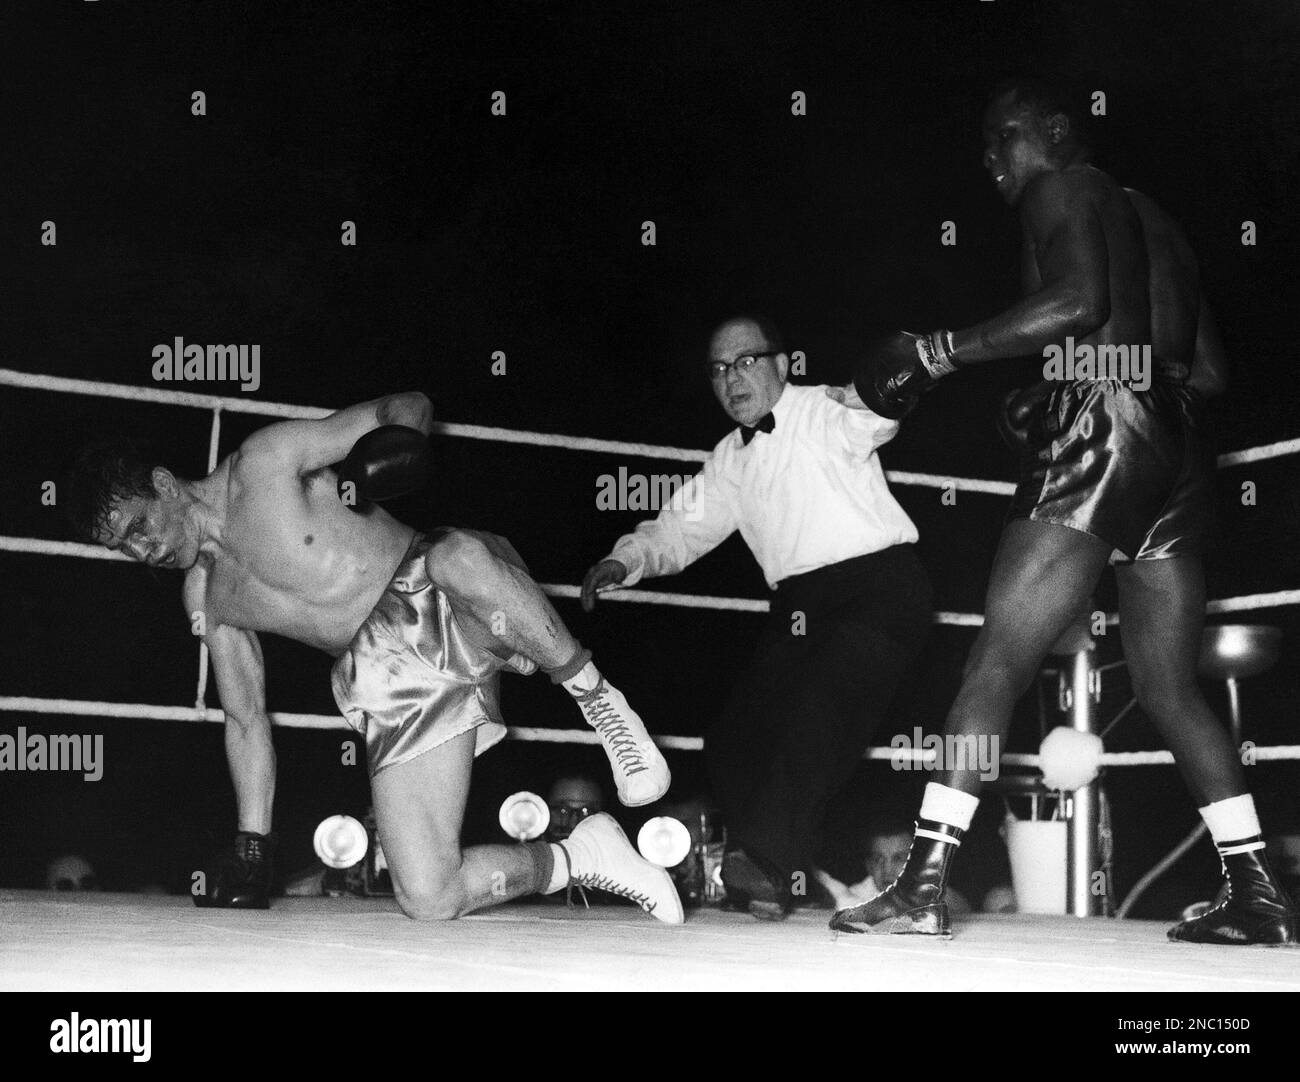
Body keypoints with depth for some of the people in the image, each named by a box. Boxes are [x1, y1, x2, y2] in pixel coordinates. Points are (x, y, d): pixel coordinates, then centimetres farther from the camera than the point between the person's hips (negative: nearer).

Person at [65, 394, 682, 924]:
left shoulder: (265, 461, -3)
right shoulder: (205, 598, 14)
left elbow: (409, 407, 0)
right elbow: (245, 720, 20)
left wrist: (385, 455, -21)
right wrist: (251, 849, 14)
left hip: (439, 605, -5)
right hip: (383, 681, 5)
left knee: (462, 559, -44)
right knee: (426, 899, -15)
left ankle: (598, 702, -22)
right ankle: (581, 857, 10)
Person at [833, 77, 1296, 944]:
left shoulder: (1063, 190, 3)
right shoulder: (1152, 219, 26)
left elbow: (1078, 301, -18)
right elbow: (1209, 370, 22)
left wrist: (938, 352, -13)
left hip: (1100, 436, -8)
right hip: (1179, 450, 8)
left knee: (995, 664, -10)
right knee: (1172, 690, 13)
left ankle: (924, 885, -15)